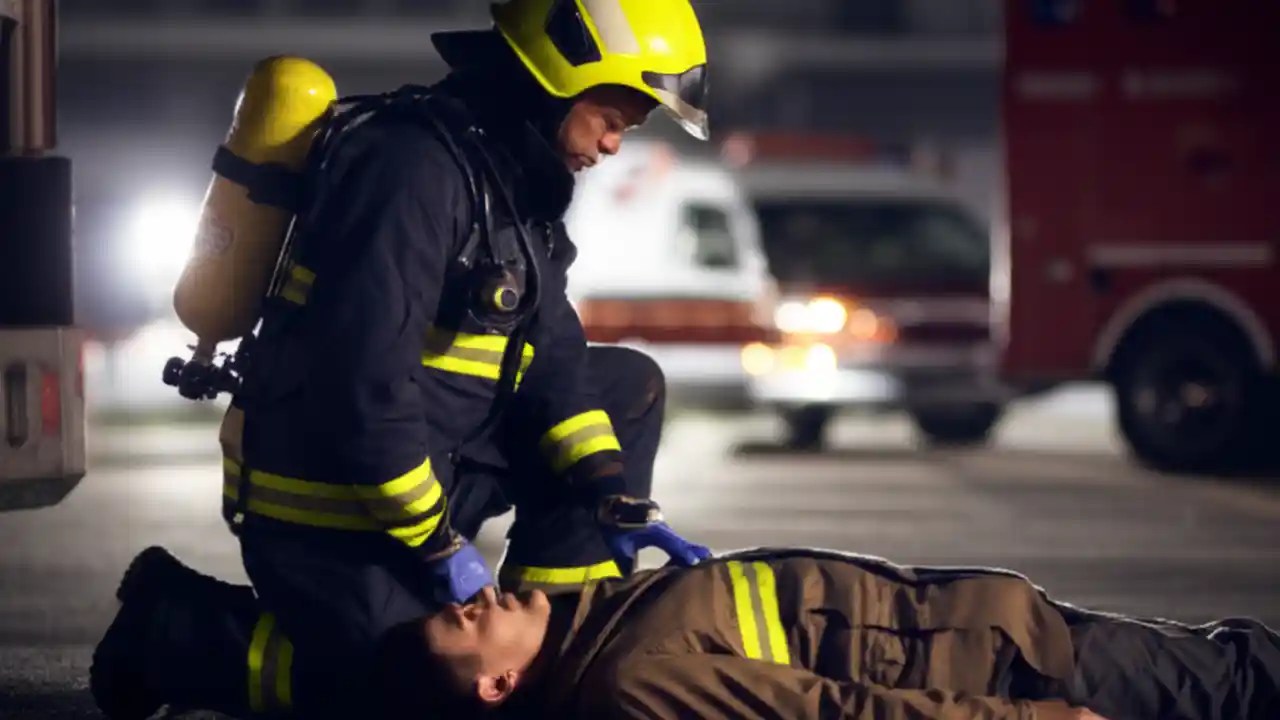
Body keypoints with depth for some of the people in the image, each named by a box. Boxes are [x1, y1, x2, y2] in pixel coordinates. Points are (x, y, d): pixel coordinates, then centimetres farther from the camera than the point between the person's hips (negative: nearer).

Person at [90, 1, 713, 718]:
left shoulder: (514, 176, 7)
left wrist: (618, 498, -4)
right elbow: (363, 382, -28)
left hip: (424, 461, 10)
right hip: (326, 498, -10)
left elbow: (551, 355, 9)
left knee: (628, 386, 6)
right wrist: (439, 543, -21)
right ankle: (166, 637, 5)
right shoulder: (413, 163, -24)